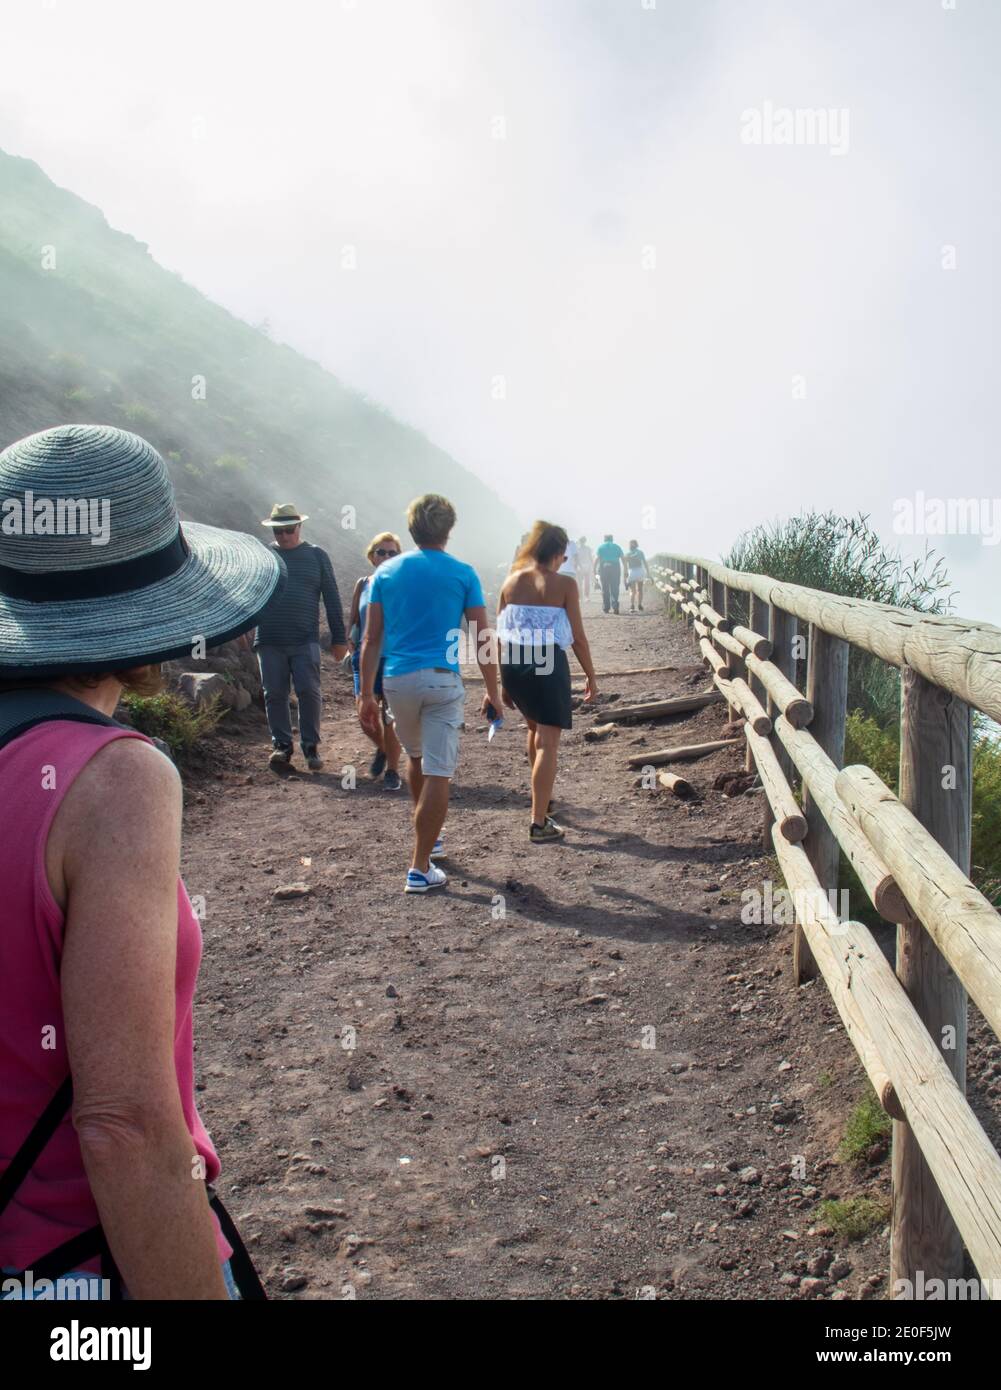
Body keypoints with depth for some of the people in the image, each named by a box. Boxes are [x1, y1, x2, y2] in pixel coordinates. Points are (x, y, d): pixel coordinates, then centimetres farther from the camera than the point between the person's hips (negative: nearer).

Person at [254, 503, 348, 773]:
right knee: (274, 694, 3)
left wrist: (339, 639, 6)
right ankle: (281, 745, 14)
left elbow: (331, 599, 9)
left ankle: (311, 746, 4)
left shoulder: (317, 556, 9)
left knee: (309, 691, -8)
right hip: (269, 641, 2)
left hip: (305, 640, -2)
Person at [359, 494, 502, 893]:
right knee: (437, 774, -1)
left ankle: (427, 839, 41)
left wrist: (367, 694, 7)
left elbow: (371, 640, 3)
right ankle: (420, 869, -2)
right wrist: (492, 692, 6)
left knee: (416, 759, 25)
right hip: (442, 680, -4)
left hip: (398, 680, 4)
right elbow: (482, 640, -2)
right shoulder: (462, 574, -1)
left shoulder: (386, 572, 5)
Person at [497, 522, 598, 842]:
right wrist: (591, 675, 8)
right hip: (549, 665, -5)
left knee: (535, 727, 28)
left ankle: (542, 797, 42)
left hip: (513, 664, 5)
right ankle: (539, 823, -2)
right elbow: (577, 636, -5)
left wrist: (504, 683, 16)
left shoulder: (511, 582, 4)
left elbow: (500, 635, 7)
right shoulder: (564, 584, -7)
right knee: (548, 742, 1)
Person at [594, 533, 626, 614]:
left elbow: (596, 559, -3)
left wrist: (594, 569, -2)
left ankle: (605, 608, 8)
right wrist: (625, 569, 8)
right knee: (614, 589, 0)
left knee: (605, 589, 6)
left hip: (604, 567, 0)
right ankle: (615, 607, -13)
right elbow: (623, 559, 6)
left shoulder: (600, 547, 9)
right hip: (615, 568, 1)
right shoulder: (617, 547, 13)